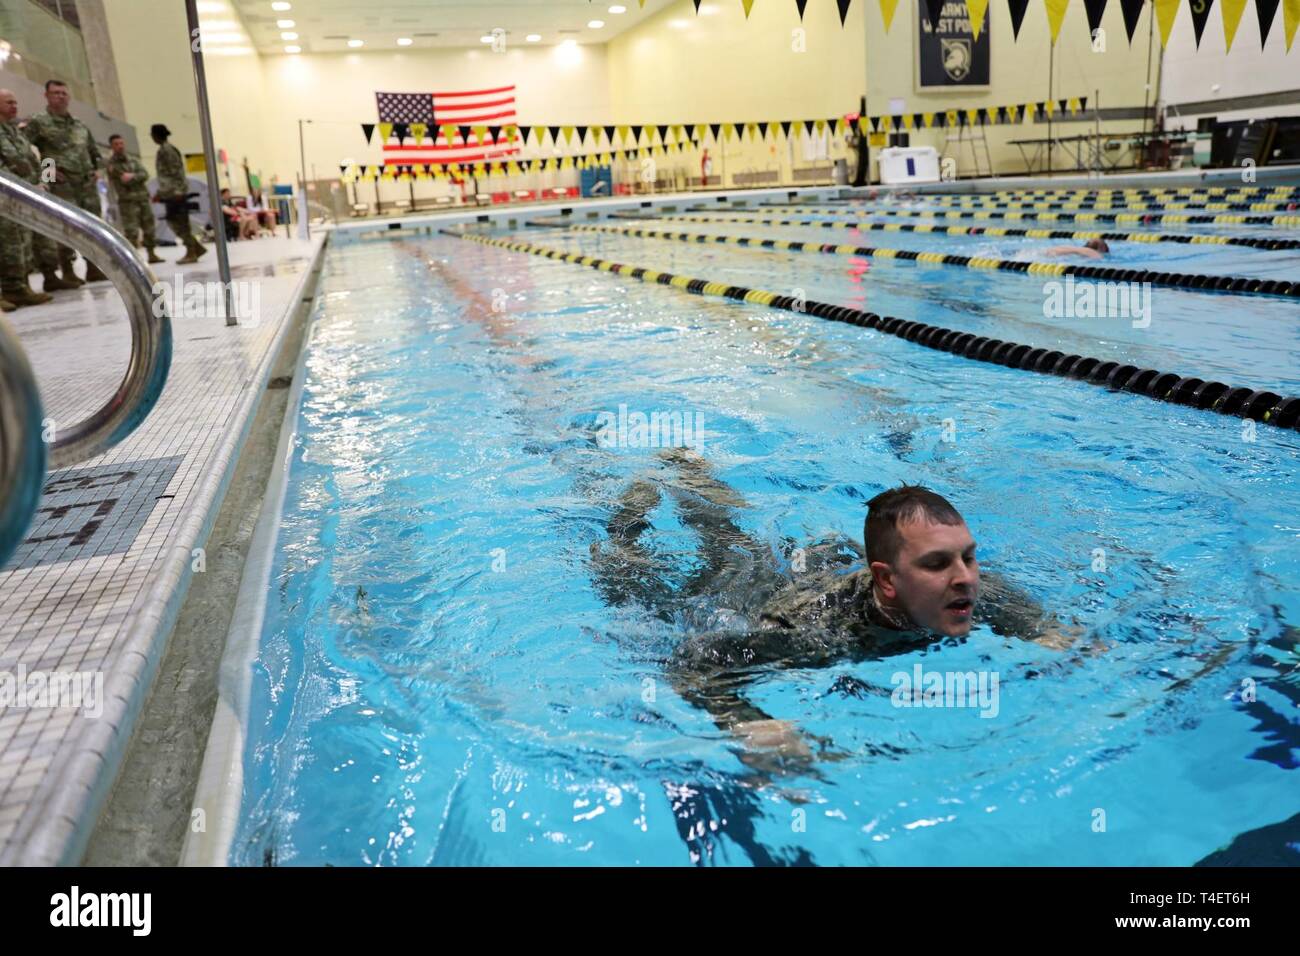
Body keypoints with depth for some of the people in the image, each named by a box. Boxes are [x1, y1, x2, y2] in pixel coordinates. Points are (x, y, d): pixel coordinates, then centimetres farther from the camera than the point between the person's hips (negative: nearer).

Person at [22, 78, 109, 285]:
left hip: (87, 183, 6)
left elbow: (94, 150, 30)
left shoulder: (80, 125, 18)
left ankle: (93, 269, 14)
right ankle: (68, 274, -4)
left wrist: (97, 169, 13)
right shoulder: (38, 122, 0)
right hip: (62, 185, -6)